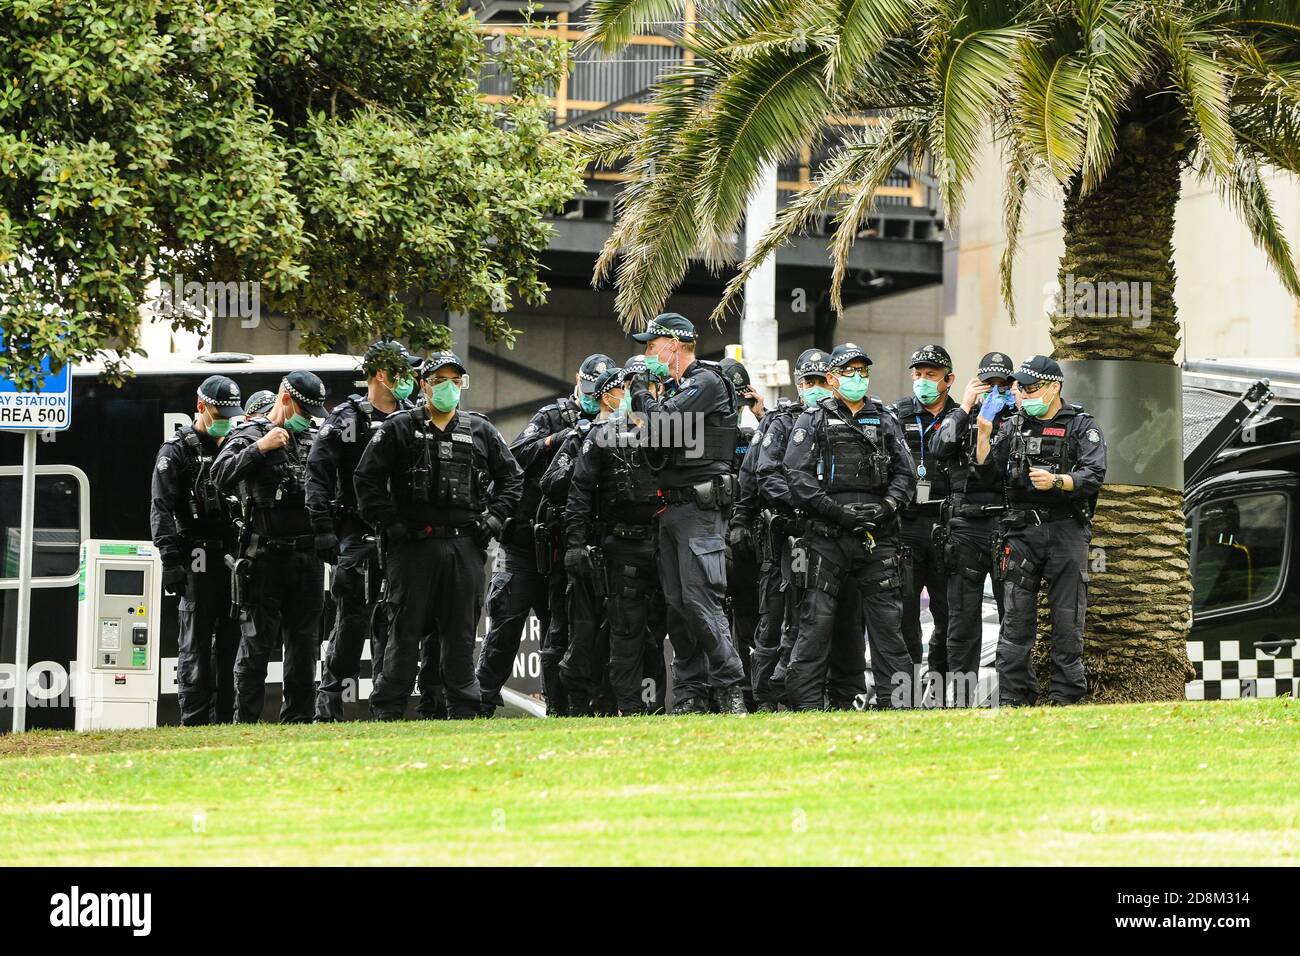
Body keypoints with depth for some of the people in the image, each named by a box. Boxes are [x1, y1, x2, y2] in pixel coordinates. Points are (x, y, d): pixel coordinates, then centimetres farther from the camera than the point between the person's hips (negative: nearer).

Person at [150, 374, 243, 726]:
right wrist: (170, 560, -17)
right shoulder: (178, 450, -1)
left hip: (234, 558, 6)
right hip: (198, 559, -6)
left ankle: (225, 718, 9)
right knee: (196, 643, -6)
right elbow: (161, 509, -8)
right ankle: (194, 720, -6)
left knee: (231, 640, 5)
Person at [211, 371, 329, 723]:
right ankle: (246, 721, -1)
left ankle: (298, 720, 14)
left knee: (304, 642, 8)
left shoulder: (314, 439, 15)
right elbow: (221, 476, -18)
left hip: (308, 558, 5)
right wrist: (260, 448, -21)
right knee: (256, 644, -4)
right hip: (266, 558, -5)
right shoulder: (248, 436, -1)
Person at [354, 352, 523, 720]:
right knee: (406, 627, -3)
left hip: (466, 546, 3)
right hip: (413, 545, -3)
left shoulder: (481, 431, 13)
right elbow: (367, 478, 1)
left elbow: (511, 477, 20)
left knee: (461, 630, 5)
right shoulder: (399, 428, 3)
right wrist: (389, 522, -7)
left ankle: (464, 707, 9)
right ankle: (388, 708, -1)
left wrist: (495, 517, 6)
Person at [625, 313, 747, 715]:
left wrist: (641, 392, -1)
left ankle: (730, 689, -13)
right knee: (677, 604, 6)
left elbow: (664, 422, -18)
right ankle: (690, 694, 8)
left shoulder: (707, 382, -6)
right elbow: (655, 443, 20)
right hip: (670, 510, 9)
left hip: (700, 508, -9)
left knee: (701, 600, -15)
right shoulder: (673, 388, 21)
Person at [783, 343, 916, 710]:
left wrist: (887, 505, -7)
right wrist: (837, 511, -14)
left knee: (887, 619, 1)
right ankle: (807, 702, -3)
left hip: (877, 538, 3)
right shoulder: (813, 421, 7)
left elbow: (906, 472, 12)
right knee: (817, 621, -5)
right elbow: (798, 476, -4)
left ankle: (896, 701, 3)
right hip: (827, 538, -3)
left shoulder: (886, 421, 17)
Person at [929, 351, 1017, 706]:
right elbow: (938, 449, -7)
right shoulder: (960, 419, 11)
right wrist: (964, 408, -9)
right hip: (966, 526, 0)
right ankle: (960, 694, 6)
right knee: (963, 614, 2)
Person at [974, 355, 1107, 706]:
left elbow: (1094, 476, -9)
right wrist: (984, 433, -3)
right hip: (1022, 530, 3)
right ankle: (1013, 697, 2)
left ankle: (1065, 695, 4)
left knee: (1067, 618, 0)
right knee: (1016, 616, 0)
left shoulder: (1081, 427, 3)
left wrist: (1057, 481, -22)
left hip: (1066, 529, -3)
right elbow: (985, 467, 10)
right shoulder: (1013, 427, 15)